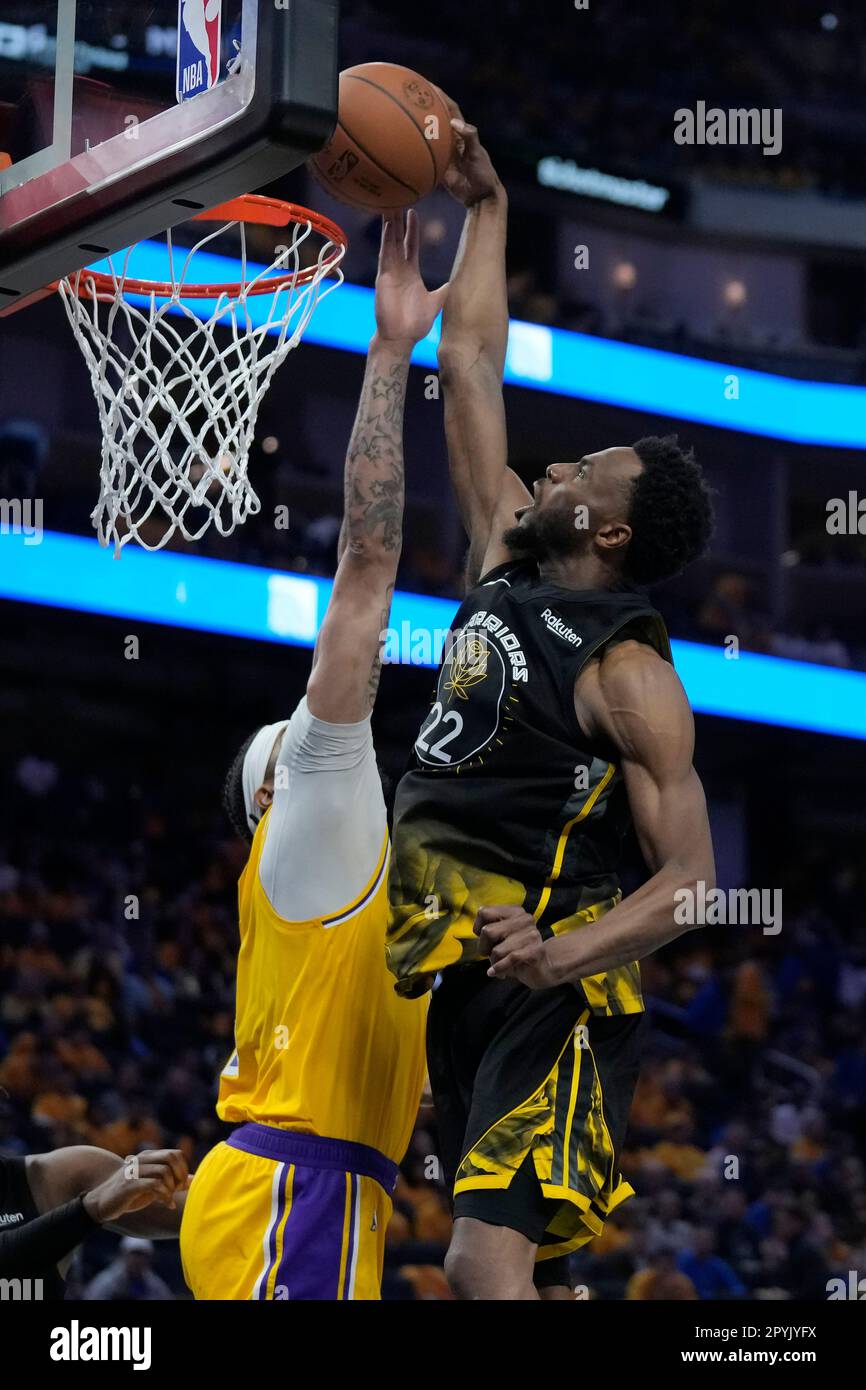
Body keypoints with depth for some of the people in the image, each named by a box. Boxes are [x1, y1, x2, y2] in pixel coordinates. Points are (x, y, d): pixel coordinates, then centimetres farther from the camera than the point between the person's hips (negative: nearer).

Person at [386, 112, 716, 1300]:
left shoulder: (630, 676, -10)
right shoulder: (504, 568, 11)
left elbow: (692, 877, -14)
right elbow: (471, 363, 19)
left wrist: (567, 953, -30)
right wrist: (484, 211, 21)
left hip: (548, 991, -8)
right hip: (459, 979, 8)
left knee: (490, 1262, -21)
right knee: (531, 1273, 11)